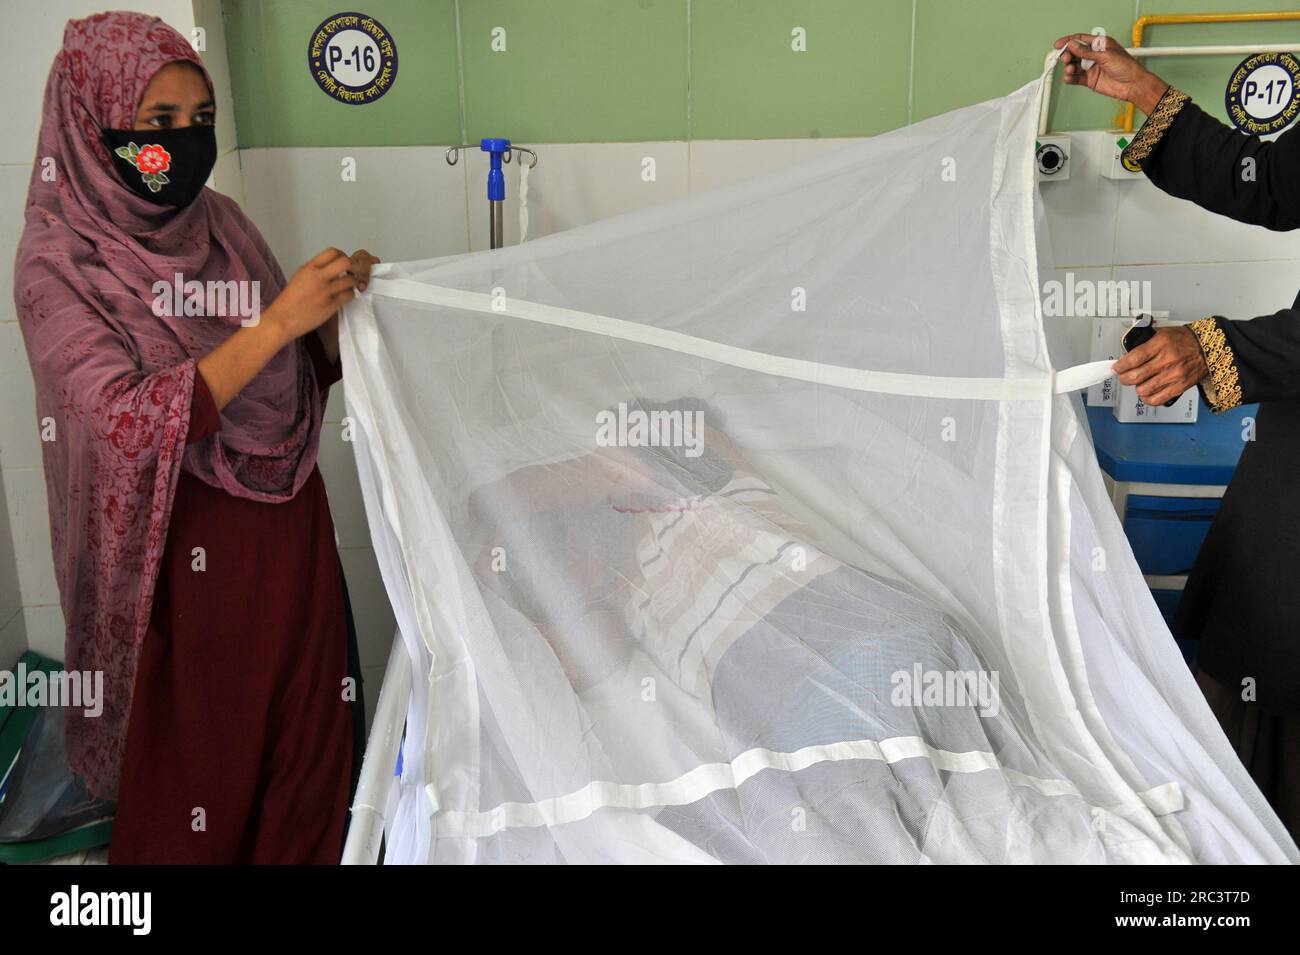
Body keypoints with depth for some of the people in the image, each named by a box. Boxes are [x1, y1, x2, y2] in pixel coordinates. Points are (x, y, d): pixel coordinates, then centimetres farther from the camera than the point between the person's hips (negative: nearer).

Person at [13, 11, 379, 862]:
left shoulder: (218, 222, 3)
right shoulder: (59, 264, -12)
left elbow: (301, 372, 10)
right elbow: (130, 422, -25)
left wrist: (337, 310, -10)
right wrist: (277, 320, -29)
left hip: (289, 524, 5)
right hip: (187, 549, -5)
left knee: (311, 739, 16)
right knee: (198, 758, 12)